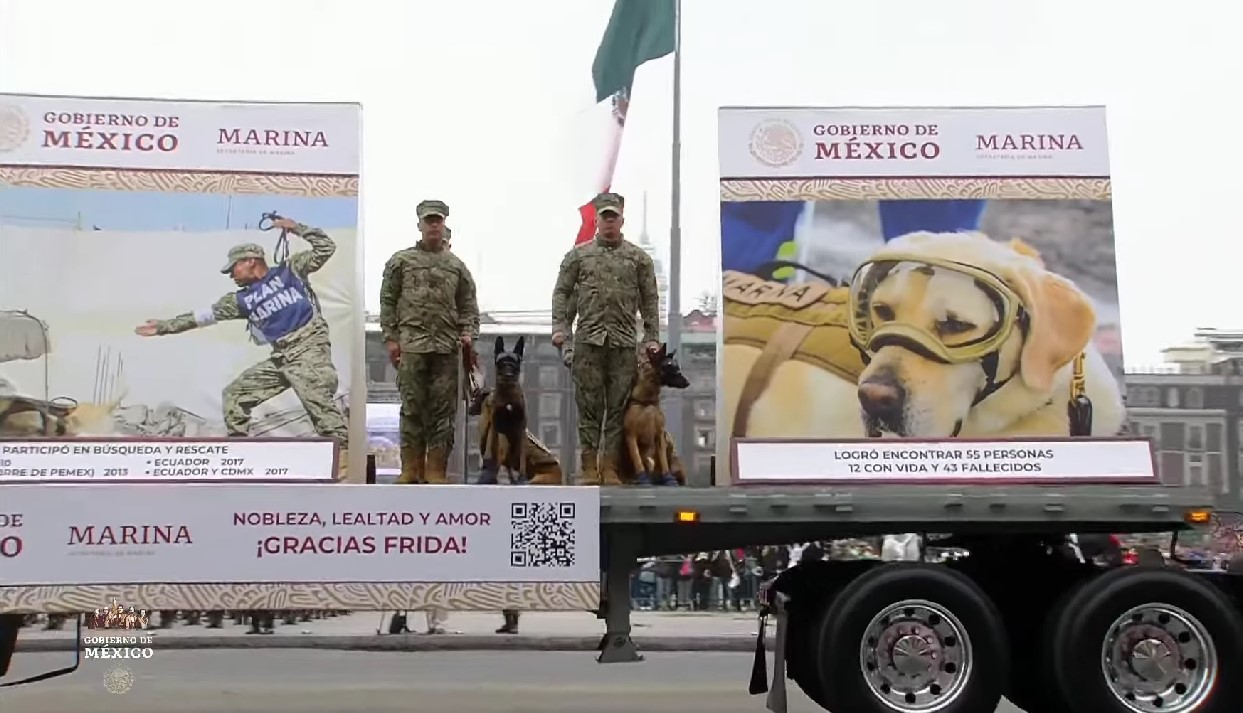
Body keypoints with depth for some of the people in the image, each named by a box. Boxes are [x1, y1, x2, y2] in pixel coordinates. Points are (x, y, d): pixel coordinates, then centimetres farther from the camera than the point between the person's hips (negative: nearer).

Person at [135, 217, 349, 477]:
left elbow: (325, 248, 5)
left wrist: (296, 227, -1)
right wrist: (164, 326, 22)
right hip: (280, 357, 7)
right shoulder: (242, 300, 17)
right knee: (235, 394, 8)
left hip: (310, 348, -7)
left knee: (317, 398, -26)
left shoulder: (291, 269, 7)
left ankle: (343, 452, -28)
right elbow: (205, 315, 21)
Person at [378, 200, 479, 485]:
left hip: (447, 347, 2)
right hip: (411, 344, -2)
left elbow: (468, 304, 14)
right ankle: (411, 468, 6)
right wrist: (390, 337, -2)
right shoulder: (401, 261, 9)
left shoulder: (457, 266, 14)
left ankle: (436, 469, 6)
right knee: (412, 407, -1)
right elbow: (388, 301, 6)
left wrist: (468, 333, -1)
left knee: (443, 409, 1)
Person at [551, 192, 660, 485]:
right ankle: (589, 466, 5)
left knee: (618, 406, 2)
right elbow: (562, 292, 9)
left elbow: (650, 300, 10)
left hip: (624, 342, 1)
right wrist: (559, 328, -3)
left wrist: (652, 337, 3)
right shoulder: (578, 255, 10)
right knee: (589, 404, 0)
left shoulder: (639, 258, 11)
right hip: (588, 340, -1)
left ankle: (610, 467, 7)